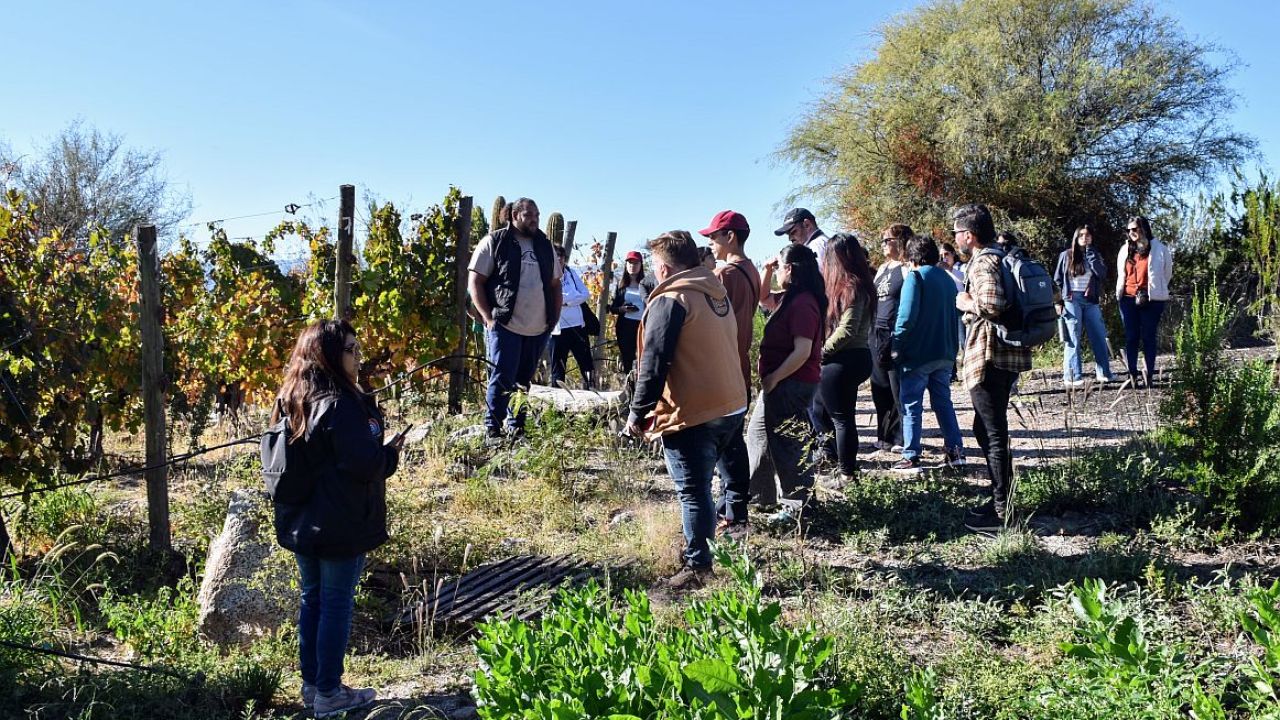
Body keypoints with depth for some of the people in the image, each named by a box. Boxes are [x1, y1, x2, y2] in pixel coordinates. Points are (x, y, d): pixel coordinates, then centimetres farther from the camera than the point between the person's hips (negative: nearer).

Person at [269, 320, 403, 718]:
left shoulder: (290, 401, 6)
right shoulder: (341, 405, -21)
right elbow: (364, 464, -24)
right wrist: (391, 453, -6)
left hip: (300, 522, 8)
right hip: (340, 526, -8)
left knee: (311, 599, 17)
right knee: (337, 604, 3)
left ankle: (310, 684, 28)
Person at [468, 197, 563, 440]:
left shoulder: (545, 246, 15)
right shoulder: (494, 242, -2)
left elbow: (555, 285, 22)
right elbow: (475, 282, -4)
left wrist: (555, 317, 11)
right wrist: (488, 317, -11)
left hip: (539, 329, 5)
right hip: (505, 326, -5)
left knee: (524, 380, 11)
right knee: (502, 379, -7)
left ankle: (516, 427, 20)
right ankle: (493, 430, 0)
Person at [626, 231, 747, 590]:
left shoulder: (670, 300, -12)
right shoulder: (718, 294, 14)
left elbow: (654, 364, -16)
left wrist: (638, 414, -7)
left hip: (690, 415, -9)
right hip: (731, 407, 9)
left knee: (693, 491, -1)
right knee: (701, 486, 21)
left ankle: (698, 567, 5)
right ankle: (703, 551, 32)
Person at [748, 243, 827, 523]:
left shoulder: (802, 303, -21)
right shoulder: (790, 298, 10)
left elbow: (802, 351, -26)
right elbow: (763, 298, 28)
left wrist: (773, 378, -20)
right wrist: (767, 271, 11)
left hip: (792, 384, -11)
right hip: (782, 383, 11)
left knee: (788, 444, -2)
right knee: (757, 432, 20)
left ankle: (797, 507, 9)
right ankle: (760, 493, 32)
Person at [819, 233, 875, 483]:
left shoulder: (850, 286, -15)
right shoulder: (860, 284, 12)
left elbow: (846, 329, -21)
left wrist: (821, 352, -12)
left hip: (842, 360, -9)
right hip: (857, 356, 9)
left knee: (841, 418, -1)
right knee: (845, 415, 17)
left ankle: (847, 474, 5)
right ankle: (846, 466, 26)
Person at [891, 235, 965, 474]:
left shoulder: (915, 277, -10)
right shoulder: (948, 279, 12)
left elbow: (907, 317, -19)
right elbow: (954, 316, 14)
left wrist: (896, 347, -10)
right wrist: (952, 349, 18)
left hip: (918, 354, -6)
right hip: (944, 354, 7)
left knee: (911, 405, 1)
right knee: (943, 402, 16)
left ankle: (911, 458, 1)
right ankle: (955, 451, 15)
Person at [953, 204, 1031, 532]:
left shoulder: (983, 262, -15)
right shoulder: (1000, 256, 16)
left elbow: (992, 304, -30)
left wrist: (966, 302, -12)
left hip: (989, 356, -10)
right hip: (1004, 355, 10)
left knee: (993, 434, -4)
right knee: (987, 428, 18)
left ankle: (1002, 513, 3)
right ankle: (1001, 499, 26)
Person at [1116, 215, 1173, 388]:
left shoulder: (1159, 249, -3)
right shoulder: (1125, 249, 9)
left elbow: (1166, 274, 7)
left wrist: (1155, 290, 13)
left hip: (1151, 300, -3)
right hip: (1128, 300, 3)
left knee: (1148, 337, 1)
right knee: (1131, 337, 3)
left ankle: (1149, 375, 5)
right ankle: (1133, 375, 6)